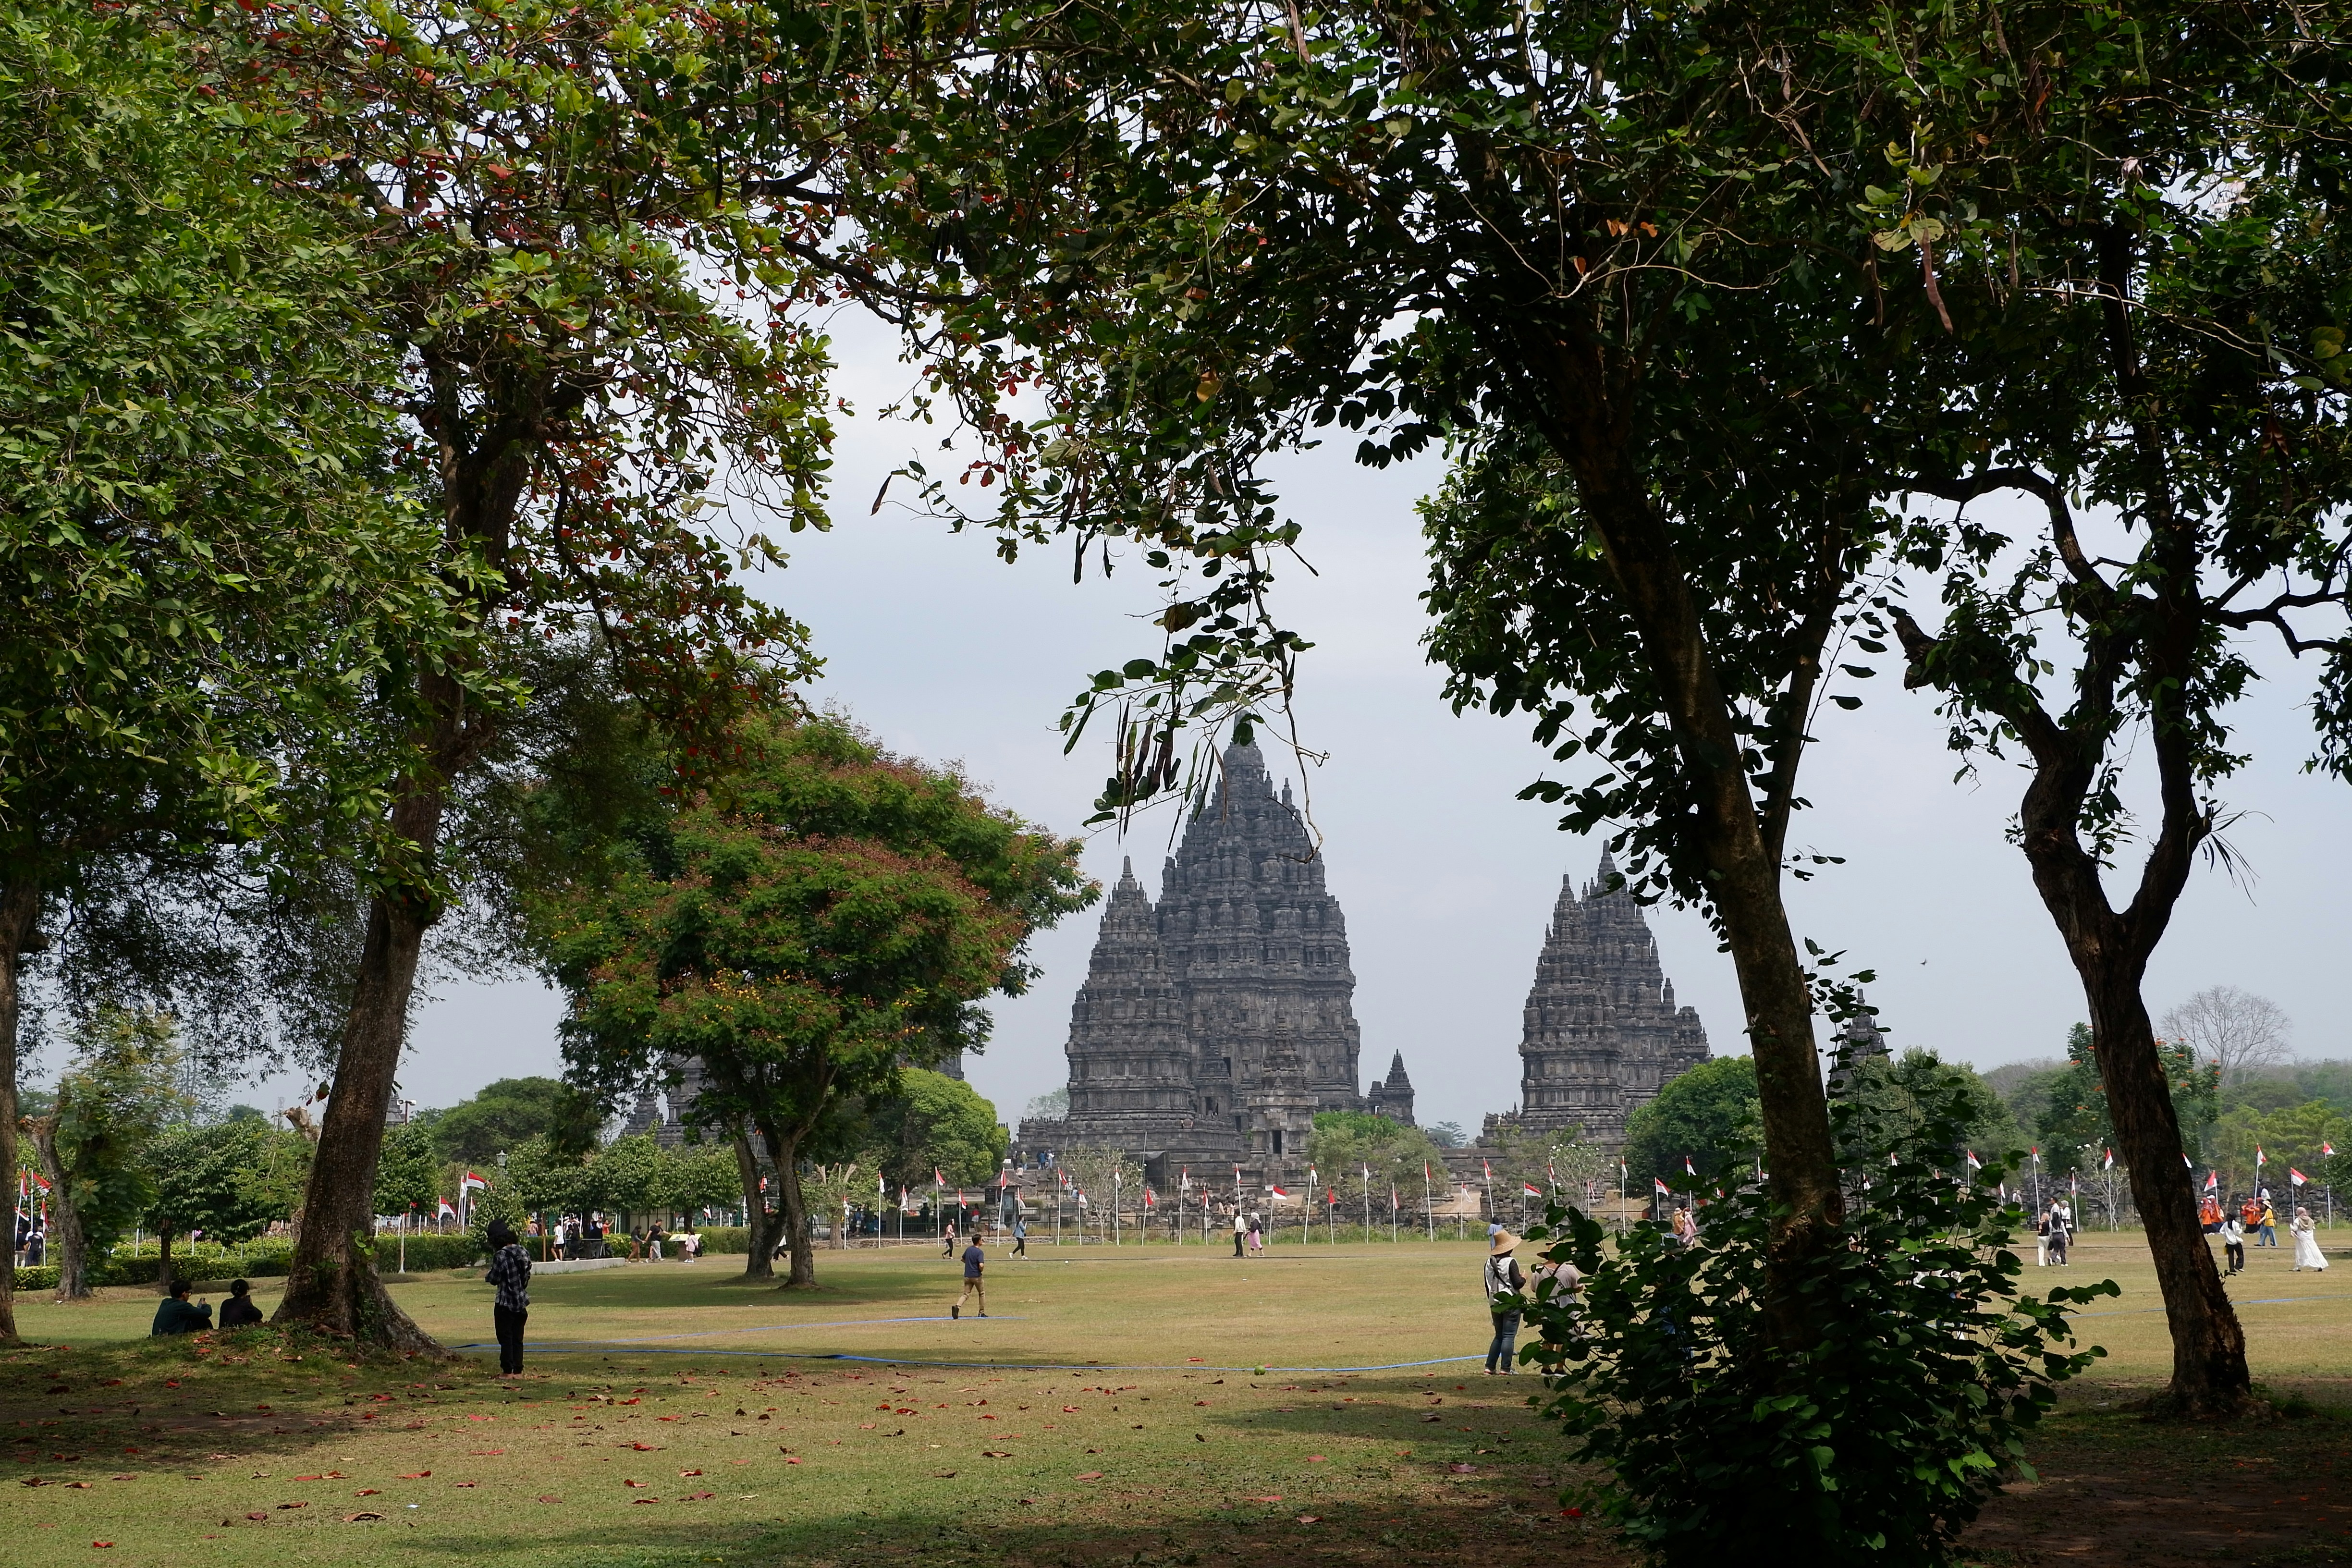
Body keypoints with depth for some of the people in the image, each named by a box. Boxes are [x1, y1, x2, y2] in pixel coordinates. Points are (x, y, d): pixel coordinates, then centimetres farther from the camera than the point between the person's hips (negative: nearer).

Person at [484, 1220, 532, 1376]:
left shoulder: (501, 1255, -18)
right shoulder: (523, 1252, 3)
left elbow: (495, 1279, -13)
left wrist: (488, 1276, 7)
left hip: (505, 1303, -6)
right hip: (522, 1301, 6)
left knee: (506, 1337, 3)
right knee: (518, 1338, 12)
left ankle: (507, 1371, 3)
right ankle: (518, 1370, 12)